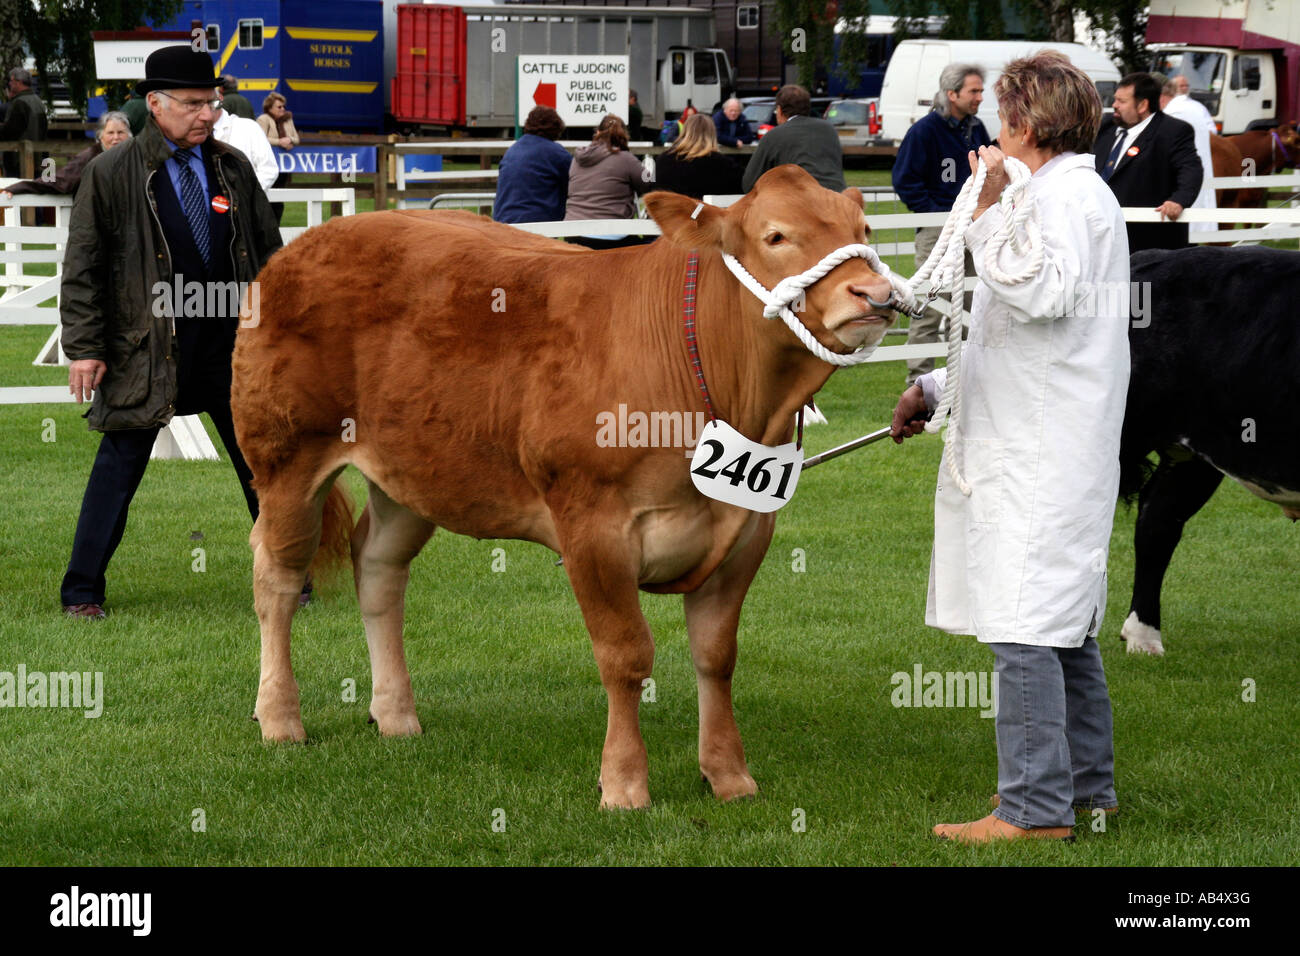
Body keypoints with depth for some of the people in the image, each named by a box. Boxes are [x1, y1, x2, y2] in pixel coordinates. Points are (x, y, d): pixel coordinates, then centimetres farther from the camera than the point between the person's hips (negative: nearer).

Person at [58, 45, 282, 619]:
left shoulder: (233, 168, 9)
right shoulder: (111, 175, -3)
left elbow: (269, 252, 15)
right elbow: (82, 267, -2)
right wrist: (85, 347, -8)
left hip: (232, 345, 4)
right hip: (148, 349, -4)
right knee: (120, 465, 1)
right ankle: (82, 591, 10)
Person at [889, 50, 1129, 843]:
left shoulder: (1065, 193, -11)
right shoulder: (1070, 194, 22)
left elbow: (1046, 295, -27)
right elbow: (1010, 328, 29)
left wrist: (990, 211, -26)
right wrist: (934, 388, 27)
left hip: (1039, 452, -11)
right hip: (1041, 444, 11)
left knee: (1021, 626, -12)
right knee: (1063, 625, 16)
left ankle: (1036, 806, -14)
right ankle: (1087, 785, 24)